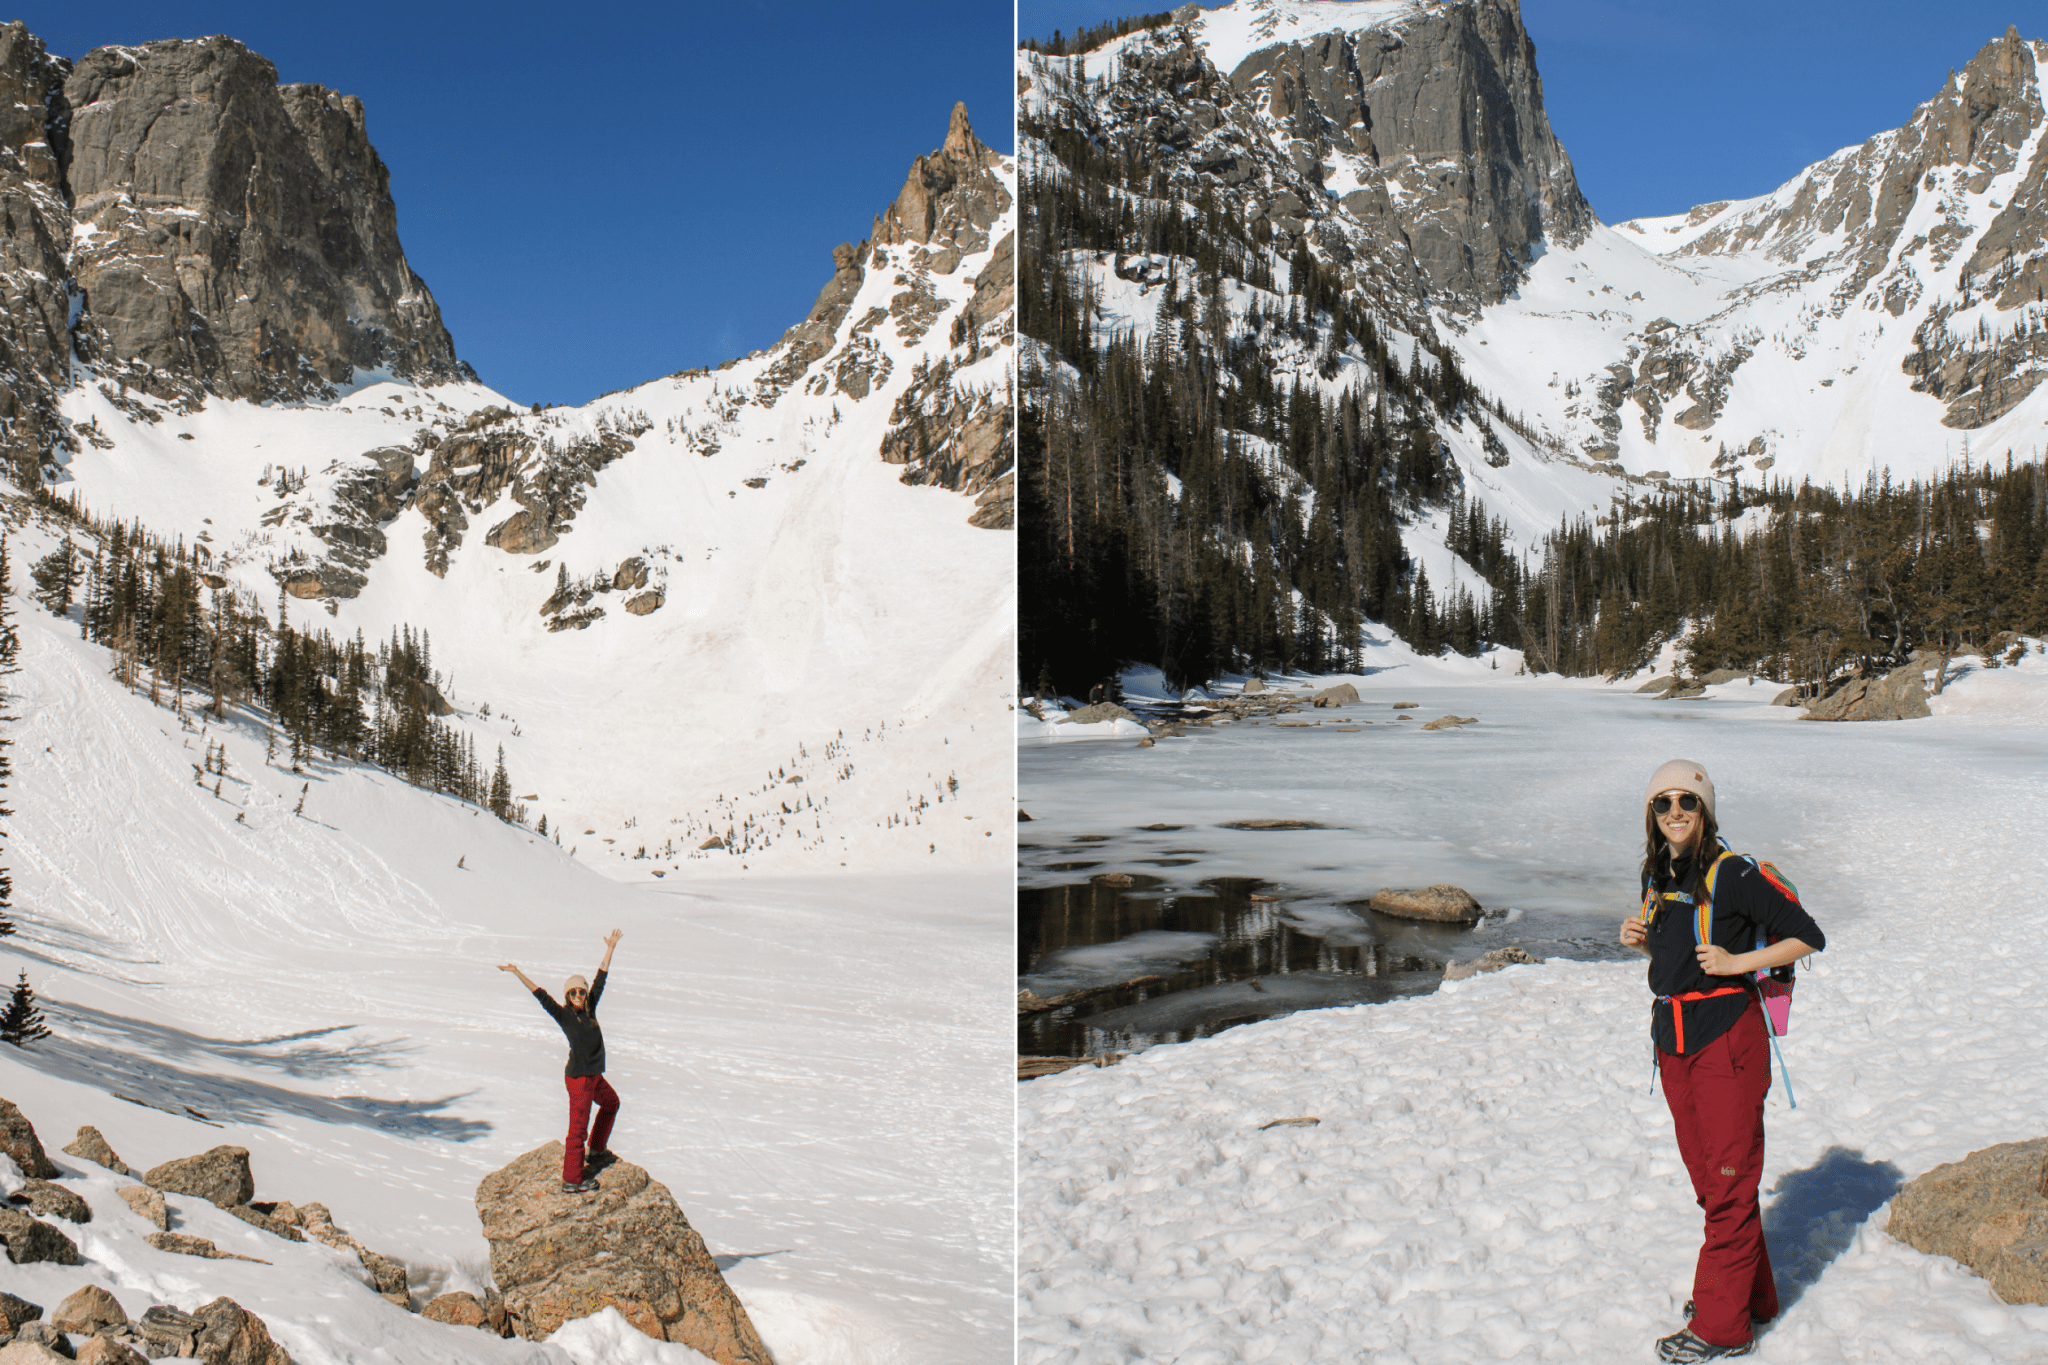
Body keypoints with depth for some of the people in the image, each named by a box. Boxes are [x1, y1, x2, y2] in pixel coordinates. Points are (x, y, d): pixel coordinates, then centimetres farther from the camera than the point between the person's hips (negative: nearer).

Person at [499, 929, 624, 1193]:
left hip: (594, 1075, 8)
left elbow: (600, 980, 7)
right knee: (578, 1127, -3)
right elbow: (542, 996, -17)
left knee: (611, 1103, 28)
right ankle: (572, 1181, 4)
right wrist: (518, 974, -21)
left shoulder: (590, 1008, 3)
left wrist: (610, 949, 11)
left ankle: (597, 1151, 42)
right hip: (579, 1078, -8)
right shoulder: (563, 1015, -12)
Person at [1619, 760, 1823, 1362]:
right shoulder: (1656, 876, 9)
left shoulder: (1735, 876, -13)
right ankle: (1752, 1296, 31)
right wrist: (1640, 940, 2)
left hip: (1727, 1036, -7)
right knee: (1708, 1178, 15)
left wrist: (1736, 963, -17)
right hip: (1673, 1041, 8)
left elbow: (1808, 936, -9)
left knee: (1729, 1181, -1)